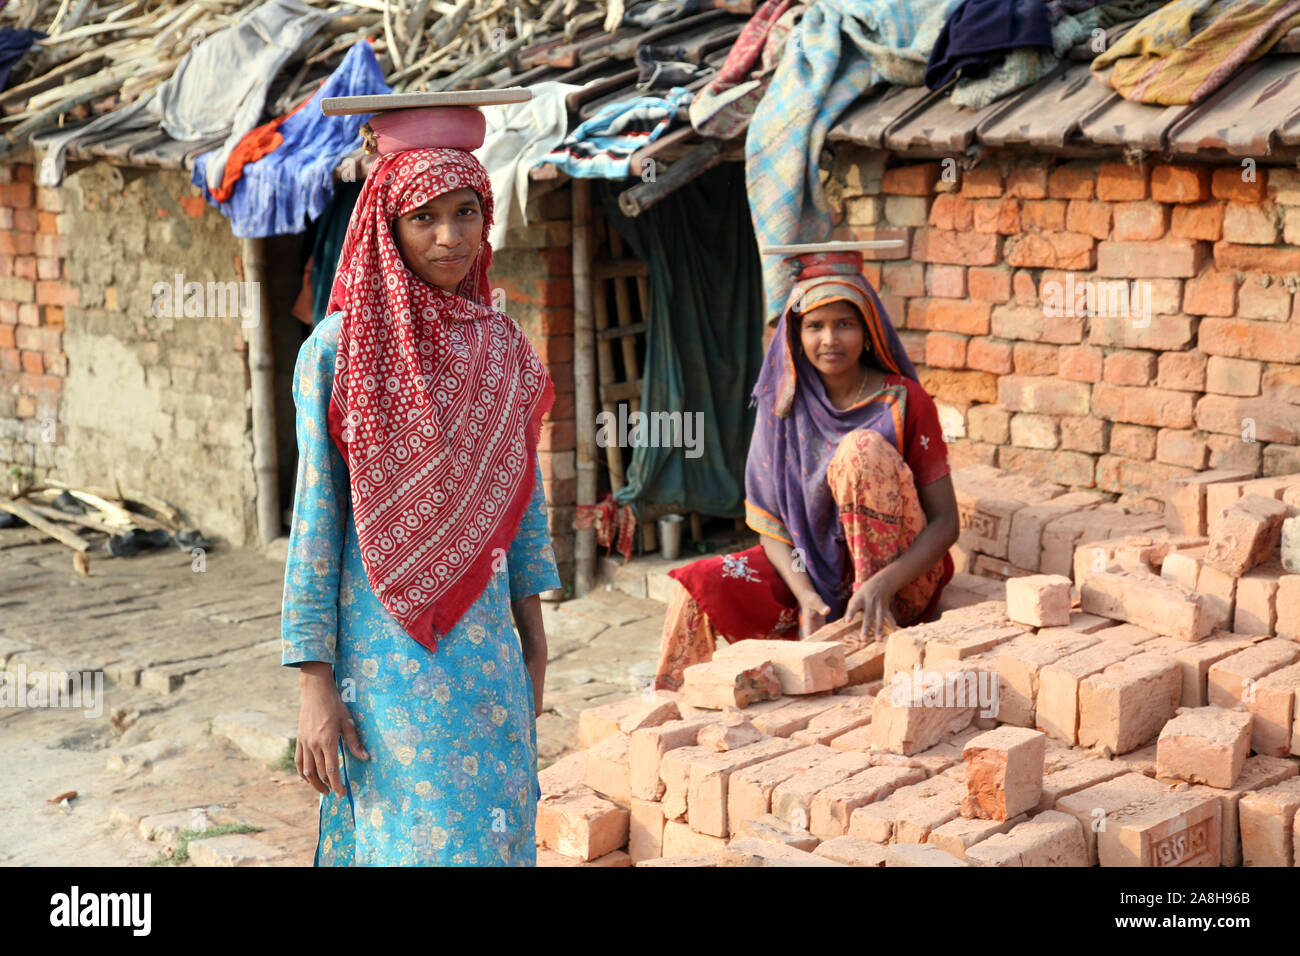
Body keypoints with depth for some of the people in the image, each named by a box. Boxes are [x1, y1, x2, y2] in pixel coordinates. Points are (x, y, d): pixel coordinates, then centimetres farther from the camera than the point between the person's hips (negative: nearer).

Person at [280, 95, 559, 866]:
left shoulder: (502, 347, 5)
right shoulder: (339, 348, -9)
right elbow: (315, 520, -8)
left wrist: (534, 643, 12)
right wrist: (316, 685, -11)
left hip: (486, 648, 5)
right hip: (386, 650, -5)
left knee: (498, 826, 11)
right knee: (418, 831, -1)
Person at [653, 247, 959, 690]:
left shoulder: (903, 401, -9)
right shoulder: (784, 406, 1)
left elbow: (945, 521, -13)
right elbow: (770, 521, -2)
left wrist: (881, 585, -30)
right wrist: (807, 596, -21)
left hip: (903, 574, -3)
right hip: (814, 570, 3)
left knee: (863, 448, -26)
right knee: (699, 589, -21)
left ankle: (882, 629, -22)